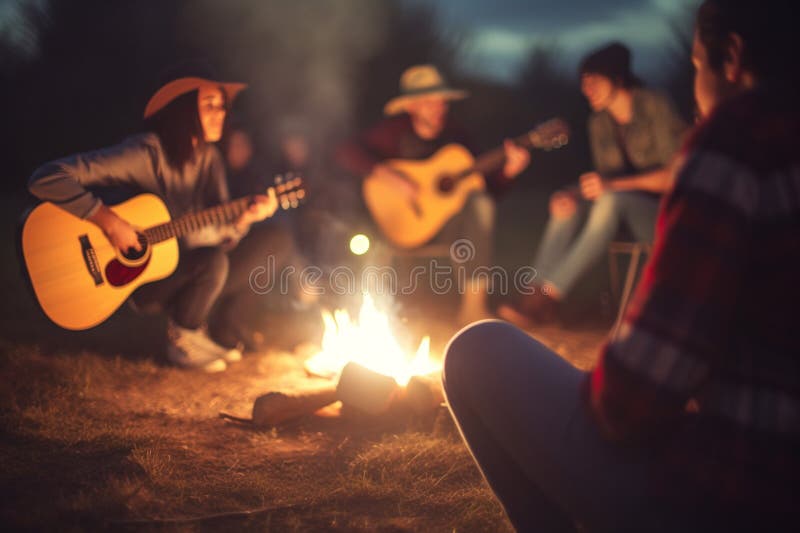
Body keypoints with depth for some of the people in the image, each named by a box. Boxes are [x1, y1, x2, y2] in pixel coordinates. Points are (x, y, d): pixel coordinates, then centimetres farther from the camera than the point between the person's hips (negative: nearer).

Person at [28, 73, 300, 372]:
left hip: (187, 266, 7)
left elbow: (219, 236, -1)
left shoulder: (208, 158, 1)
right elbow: (47, 179, -30)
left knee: (276, 243, -2)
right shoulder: (147, 154, -22)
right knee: (212, 261, -35)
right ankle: (183, 340, -6)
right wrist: (110, 222, -33)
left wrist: (243, 218, -22)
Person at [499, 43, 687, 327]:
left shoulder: (655, 106, -12)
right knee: (568, 205, -20)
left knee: (611, 200, -36)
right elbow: (604, 178, 7)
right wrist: (575, 194, -16)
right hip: (620, 208, 6)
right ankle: (535, 291, -30)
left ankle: (549, 294, -37)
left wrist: (614, 184, -28)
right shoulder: (599, 122, 7)